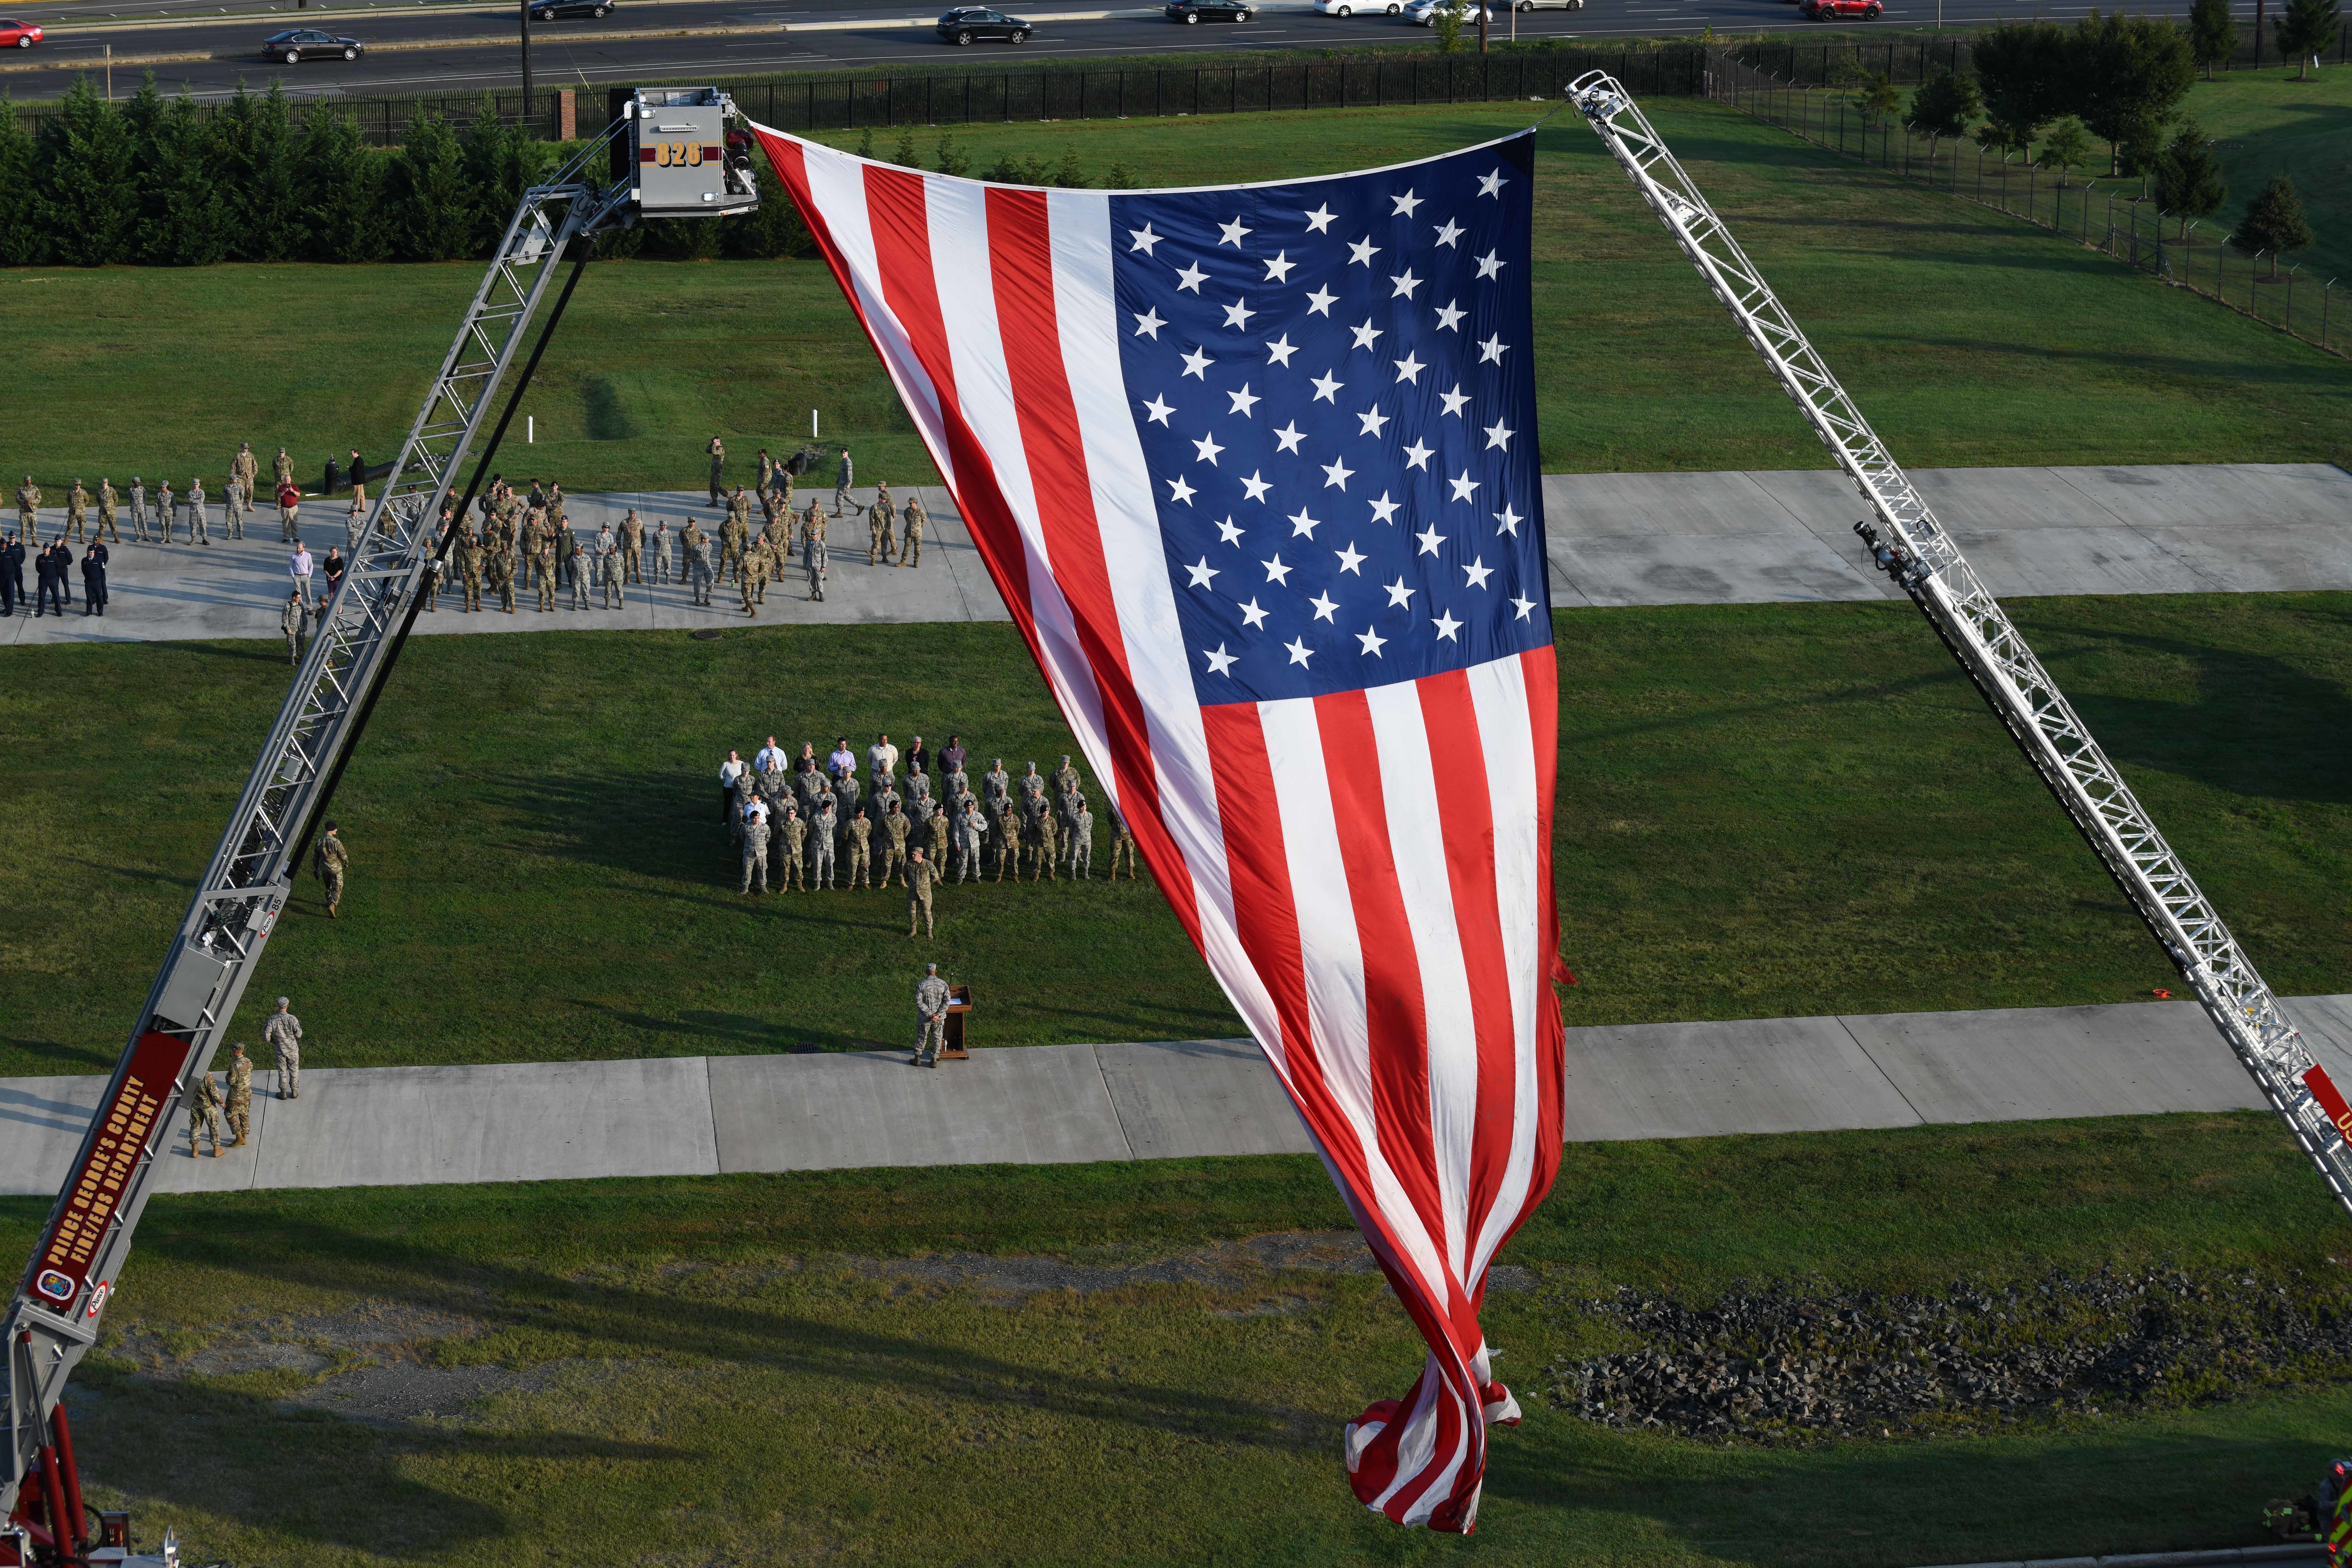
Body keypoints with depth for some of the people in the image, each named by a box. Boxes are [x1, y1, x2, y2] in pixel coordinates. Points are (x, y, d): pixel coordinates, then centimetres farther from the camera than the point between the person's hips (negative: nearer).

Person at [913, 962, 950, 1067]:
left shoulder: (921, 985, -14)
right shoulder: (943, 984, -8)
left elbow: (919, 1002, -17)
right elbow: (947, 1001, -11)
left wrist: (930, 1014, -15)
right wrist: (938, 1015, -14)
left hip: (925, 1017, -1)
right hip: (940, 1017, 1)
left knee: (921, 1038, 15)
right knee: (937, 1039, 14)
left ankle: (918, 1059, 25)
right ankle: (934, 1060, 21)